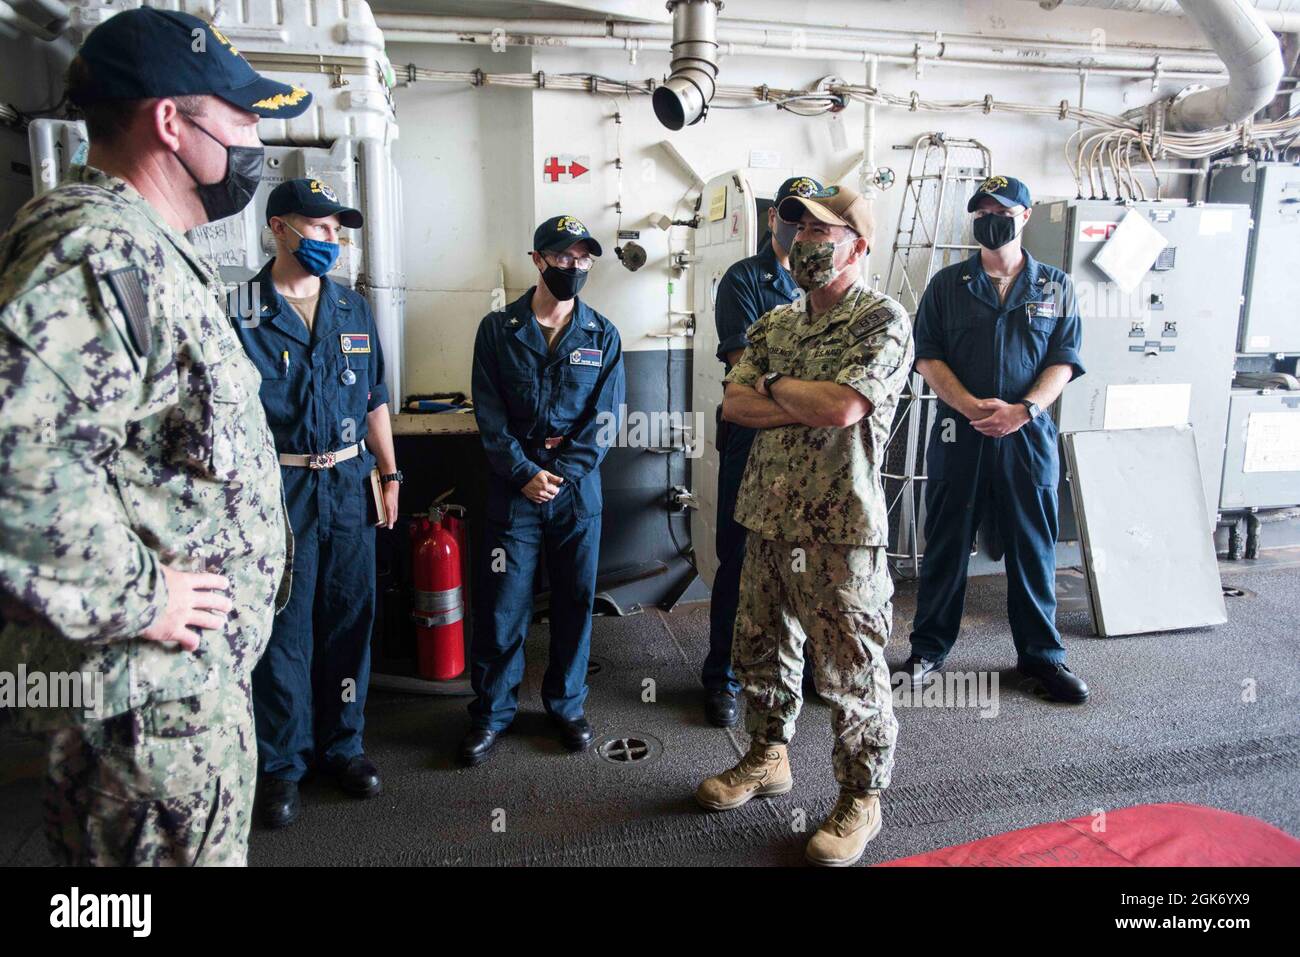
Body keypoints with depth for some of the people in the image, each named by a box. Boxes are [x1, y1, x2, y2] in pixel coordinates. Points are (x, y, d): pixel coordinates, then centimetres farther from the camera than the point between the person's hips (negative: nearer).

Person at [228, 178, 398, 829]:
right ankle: (281, 762, 21)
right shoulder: (239, 312, -4)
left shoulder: (353, 310, 10)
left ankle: (342, 745, 27)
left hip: (349, 484, 4)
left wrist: (390, 473, 12)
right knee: (282, 626, 4)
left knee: (348, 618, 11)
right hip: (278, 488, -4)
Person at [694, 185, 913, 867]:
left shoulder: (883, 320, -9)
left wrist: (773, 386, -6)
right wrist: (808, 407, -12)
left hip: (840, 528, -7)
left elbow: (840, 407, -23)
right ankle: (767, 760, 40)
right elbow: (732, 405, 2)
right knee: (762, 650, 19)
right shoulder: (774, 324, 13)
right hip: (769, 518, 7)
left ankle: (860, 799, 22)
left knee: (849, 671, 4)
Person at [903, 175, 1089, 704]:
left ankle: (1041, 653, 24)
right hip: (958, 435, 0)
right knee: (946, 546, 7)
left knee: (1033, 548, 8)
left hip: (1028, 437, 1)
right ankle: (929, 649, 20)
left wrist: (1024, 410, -14)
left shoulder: (1055, 286, 9)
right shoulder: (948, 284, 7)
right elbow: (928, 356, 0)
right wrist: (971, 406, -15)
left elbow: (1064, 360, 3)